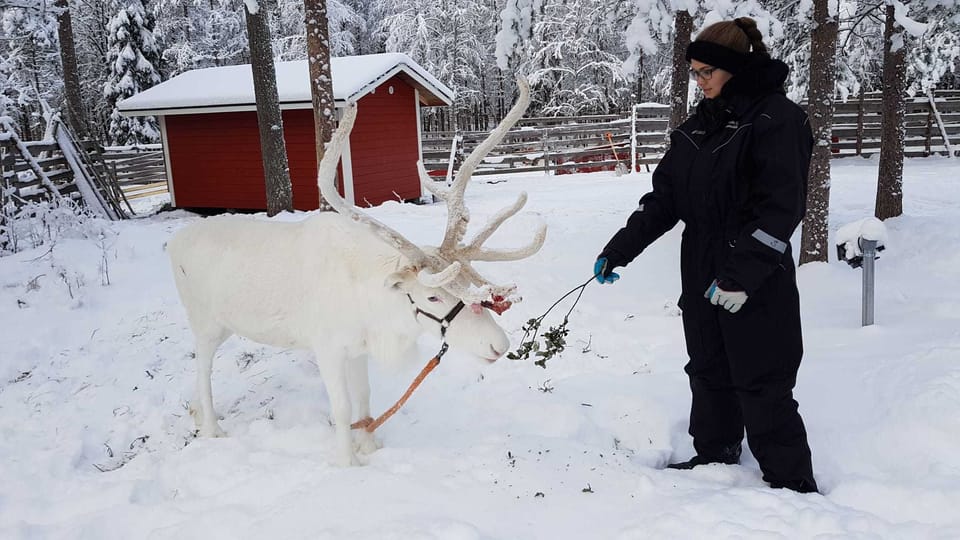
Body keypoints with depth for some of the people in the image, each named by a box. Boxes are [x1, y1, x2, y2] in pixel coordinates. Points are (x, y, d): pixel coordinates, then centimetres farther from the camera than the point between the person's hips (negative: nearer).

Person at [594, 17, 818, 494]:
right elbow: (664, 197, 10)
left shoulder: (776, 118, -10)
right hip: (702, 280, 7)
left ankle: (792, 483, 12)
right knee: (708, 374, 16)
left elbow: (781, 206, -17)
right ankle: (715, 455, 34)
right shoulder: (698, 126, 11)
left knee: (761, 384, -2)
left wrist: (741, 274, -23)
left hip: (758, 284, -7)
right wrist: (619, 249, 3)